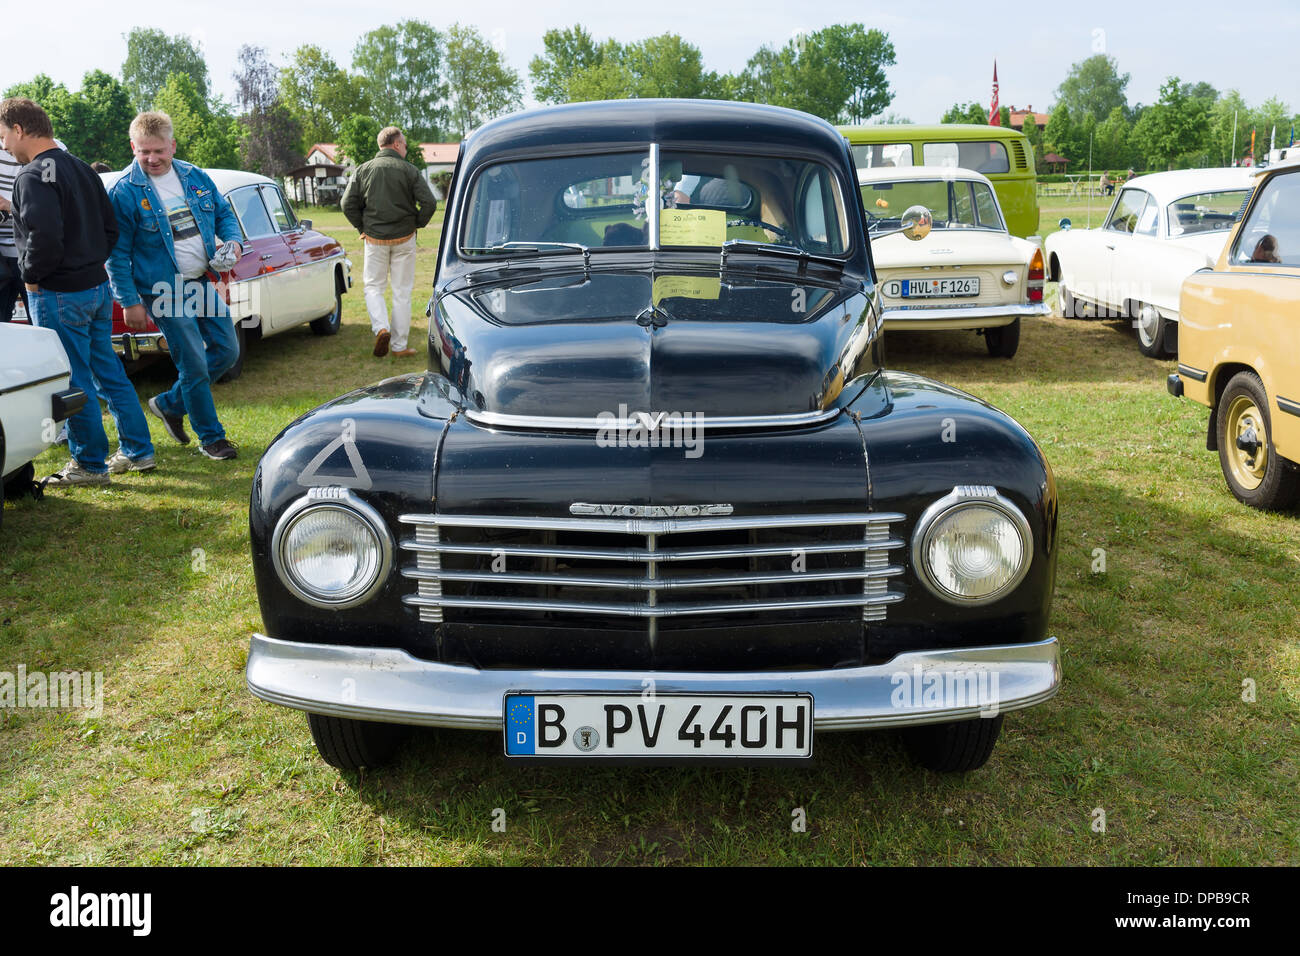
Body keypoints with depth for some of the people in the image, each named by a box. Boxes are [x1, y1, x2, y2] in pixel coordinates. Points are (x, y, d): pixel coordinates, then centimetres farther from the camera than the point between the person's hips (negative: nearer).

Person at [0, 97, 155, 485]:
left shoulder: (33, 176, -16)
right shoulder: (82, 169, 12)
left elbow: (44, 236, -27)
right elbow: (110, 227, 16)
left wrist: (32, 276, -12)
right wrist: (92, 263, 13)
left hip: (59, 294, -9)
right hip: (98, 285, 9)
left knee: (73, 382, 1)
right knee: (108, 371, 16)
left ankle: (89, 464, 9)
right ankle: (137, 450, 21)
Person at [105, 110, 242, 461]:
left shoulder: (195, 177, 6)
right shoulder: (124, 192, -9)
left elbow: (224, 213, 18)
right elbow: (117, 253, -7)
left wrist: (233, 241, -4)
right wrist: (130, 301, -11)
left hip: (204, 283, 6)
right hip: (166, 293, -6)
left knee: (227, 350, 10)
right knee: (194, 365, -3)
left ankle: (169, 404, 28)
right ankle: (211, 438, 13)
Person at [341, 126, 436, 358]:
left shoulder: (363, 170, 1)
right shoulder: (409, 171, -5)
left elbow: (348, 204, -3)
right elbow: (429, 203, -13)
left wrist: (362, 228, 9)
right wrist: (417, 224, 3)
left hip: (375, 239, 1)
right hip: (404, 239, -1)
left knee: (373, 287, 14)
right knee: (402, 292, 7)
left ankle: (381, 328, -12)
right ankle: (399, 346, 9)